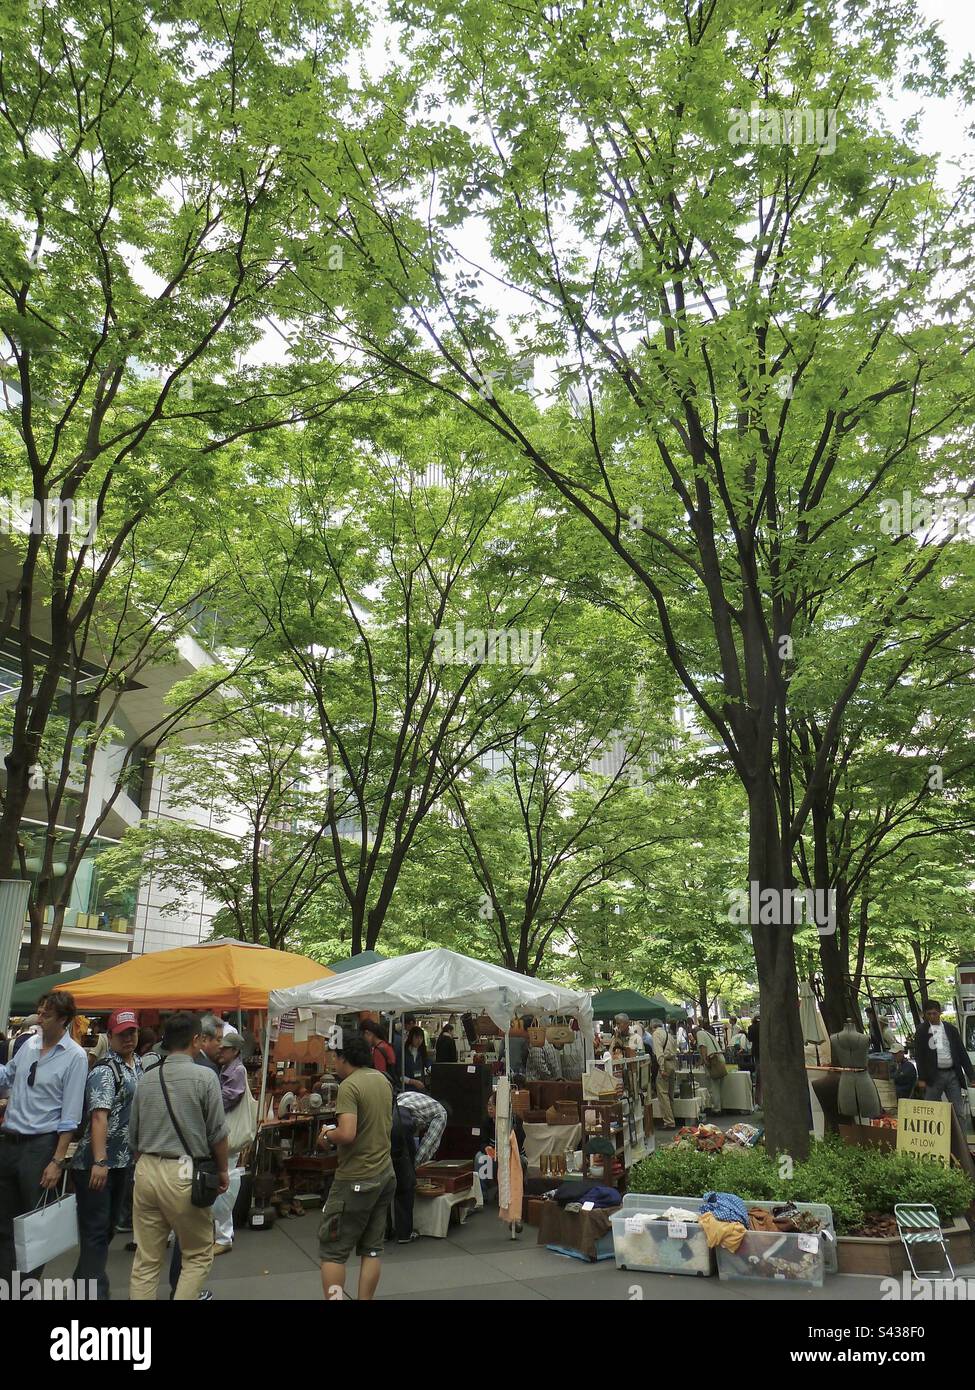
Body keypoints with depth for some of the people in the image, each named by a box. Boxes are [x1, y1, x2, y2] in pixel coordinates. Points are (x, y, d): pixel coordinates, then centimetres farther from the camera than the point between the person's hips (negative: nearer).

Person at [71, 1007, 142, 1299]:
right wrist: (100, 1162, -33)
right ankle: (93, 1291, 3)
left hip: (123, 1160, 9)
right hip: (95, 1164, -9)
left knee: (110, 1224, 18)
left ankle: (85, 1282, 32)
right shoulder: (105, 1070, -18)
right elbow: (99, 1116, -27)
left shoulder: (138, 1064, 9)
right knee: (95, 1229, -3)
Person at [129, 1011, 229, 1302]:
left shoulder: (146, 1079, 7)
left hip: (146, 1170, 5)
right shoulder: (204, 1076, -9)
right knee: (199, 1255, 11)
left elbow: (133, 1136, 14)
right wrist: (222, 1170, 8)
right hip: (183, 1173, -5)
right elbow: (217, 1133, -6)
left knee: (146, 1260, 12)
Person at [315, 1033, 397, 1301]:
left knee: (332, 1250, 4)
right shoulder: (382, 1080, 7)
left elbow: (347, 1134, -26)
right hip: (385, 1174, 8)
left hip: (356, 1179, -8)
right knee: (372, 1248, 14)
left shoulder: (349, 1086, -18)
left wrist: (327, 1136, -8)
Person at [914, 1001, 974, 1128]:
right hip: (934, 1075, -2)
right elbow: (918, 1056, -1)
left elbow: (961, 1052, 9)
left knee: (959, 1112, 4)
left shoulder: (951, 1029, 7)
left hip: (952, 1074, 2)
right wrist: (922, 1078, -7)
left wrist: (971, 1075, 5)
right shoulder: (922, 1031, 0)